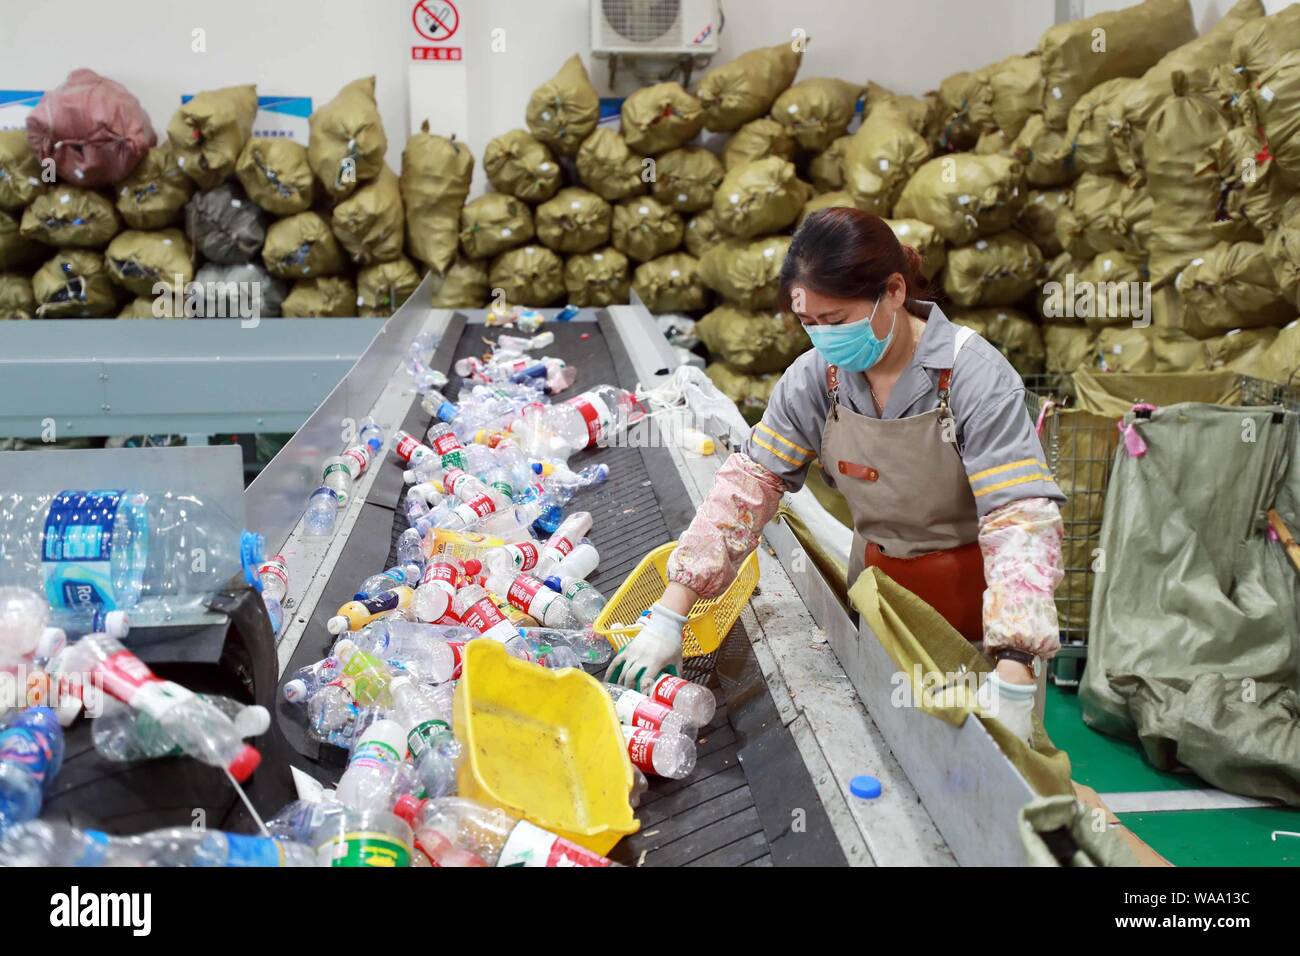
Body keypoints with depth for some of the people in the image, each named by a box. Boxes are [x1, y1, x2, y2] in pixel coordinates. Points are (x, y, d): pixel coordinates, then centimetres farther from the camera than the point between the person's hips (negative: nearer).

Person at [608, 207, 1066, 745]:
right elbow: (749, 484, -10)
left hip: (974, 600, -3)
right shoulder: (814, 378, -11)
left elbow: (1022, 516, -30)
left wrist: (1014, 681, -40)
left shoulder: (974, 376, -24)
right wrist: (668, 615, -17)